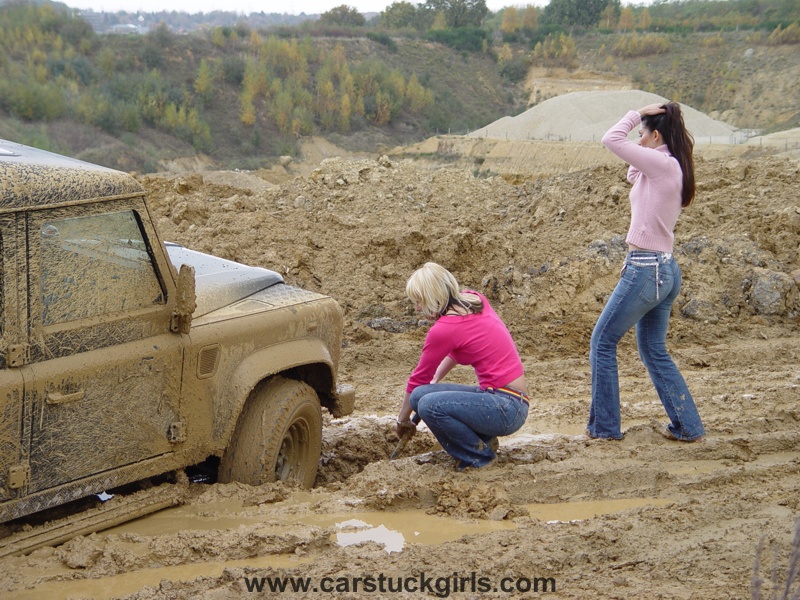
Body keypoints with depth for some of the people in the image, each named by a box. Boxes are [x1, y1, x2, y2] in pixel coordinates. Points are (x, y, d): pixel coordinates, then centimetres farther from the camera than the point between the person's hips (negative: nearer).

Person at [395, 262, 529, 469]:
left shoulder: (444, 329, -16)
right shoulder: (475, 300, 5)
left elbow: (418, 378, 0)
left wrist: (402, 419, 14)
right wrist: (435, 380, 19)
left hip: (508, 408, -8)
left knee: (429, 405, -24)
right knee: (420, 395, 0)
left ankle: (481, 455, -4)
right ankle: (482, 439, 8)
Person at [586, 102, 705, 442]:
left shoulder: (663, 164, -15)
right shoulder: (670, 170, 12)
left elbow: (611, 139, -17)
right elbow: (632, 175, 27)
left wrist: (637, 114, -3)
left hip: (646, 270, -10)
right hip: (665, 271, 10)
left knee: (602, 343, 3)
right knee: (654, 351, 17)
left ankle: (604, 426, 9)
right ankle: (687, 426, 18)